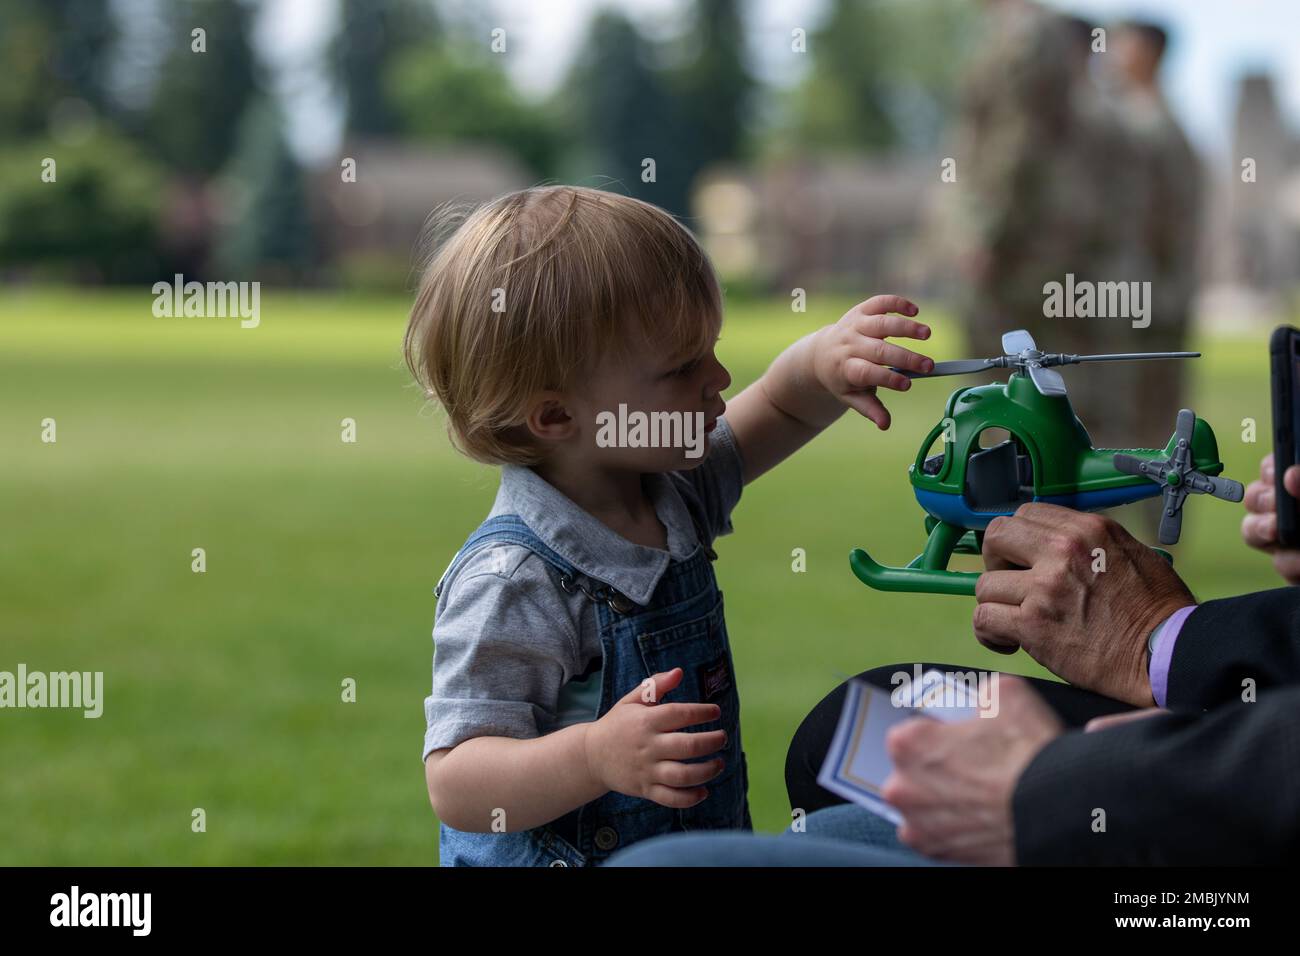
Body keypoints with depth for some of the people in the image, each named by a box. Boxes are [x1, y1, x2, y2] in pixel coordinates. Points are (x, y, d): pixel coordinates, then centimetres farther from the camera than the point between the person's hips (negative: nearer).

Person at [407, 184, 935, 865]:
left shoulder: (673, 491, 4)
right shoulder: (512, 585, -23)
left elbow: (779, 406, 19)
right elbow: (455, 790, -25)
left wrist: (825, 358, -3)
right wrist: (597, 756, -40)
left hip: (710, 836, 7)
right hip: (563, 857, -7)